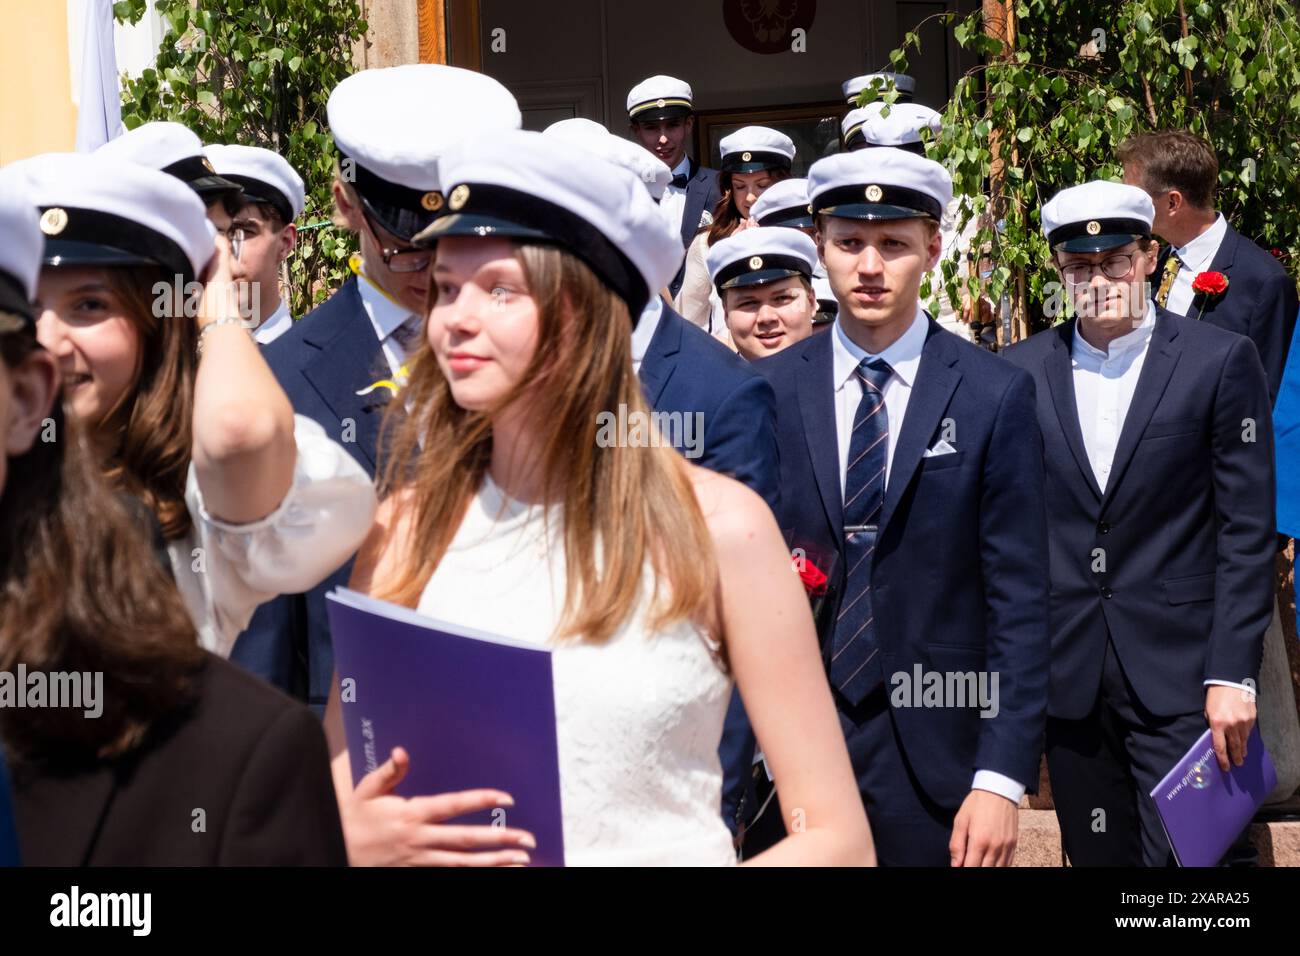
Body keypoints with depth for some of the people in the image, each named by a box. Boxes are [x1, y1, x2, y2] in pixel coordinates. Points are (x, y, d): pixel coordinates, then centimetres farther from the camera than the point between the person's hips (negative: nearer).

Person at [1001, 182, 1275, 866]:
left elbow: (1246, 532, -4)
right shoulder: (1021, 371, 6)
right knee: (1097, 854, 11)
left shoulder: (1221, 361, -2)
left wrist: (1232, 675, -9)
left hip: (1178, 678, -3)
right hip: (1067, 676, 3)